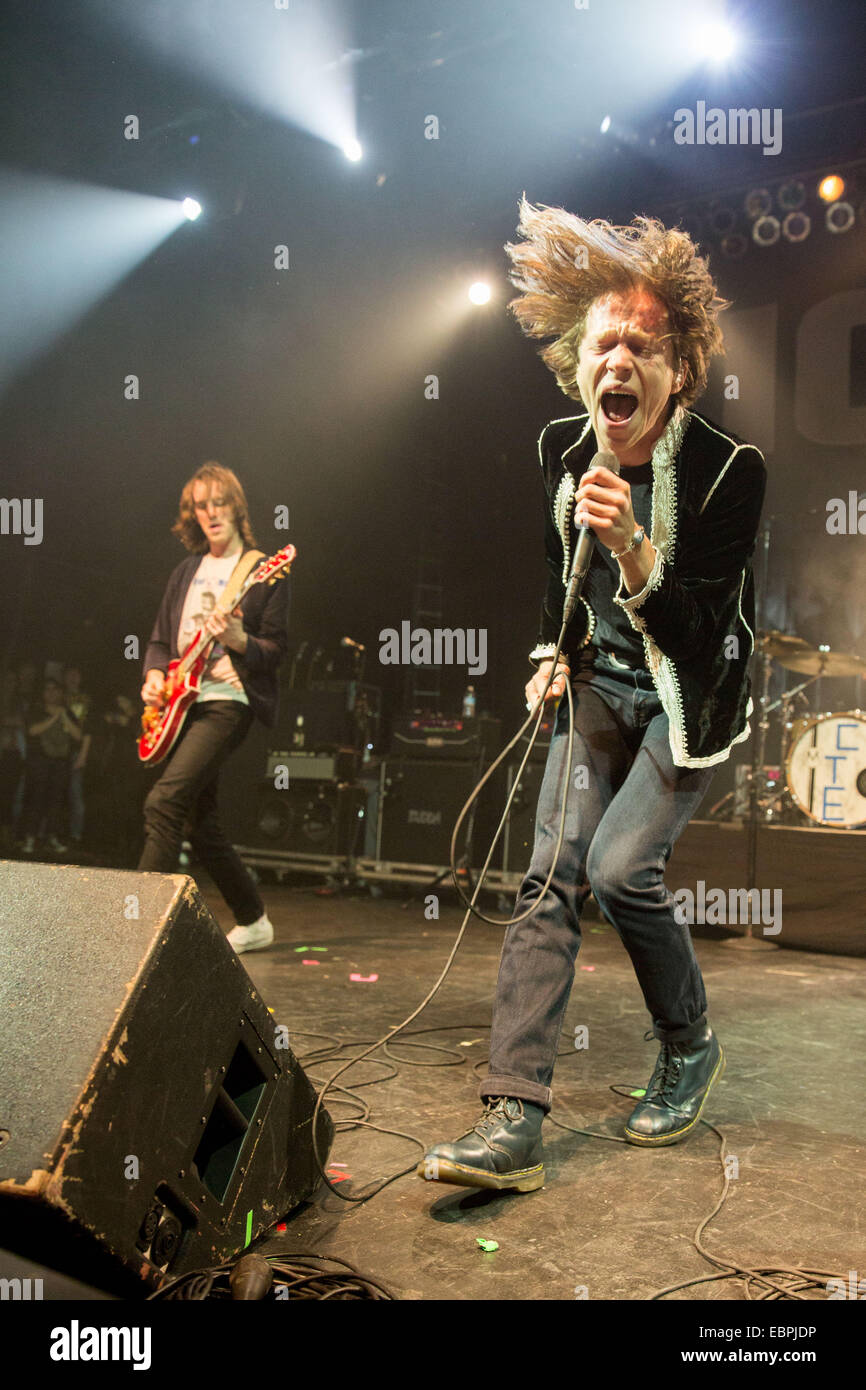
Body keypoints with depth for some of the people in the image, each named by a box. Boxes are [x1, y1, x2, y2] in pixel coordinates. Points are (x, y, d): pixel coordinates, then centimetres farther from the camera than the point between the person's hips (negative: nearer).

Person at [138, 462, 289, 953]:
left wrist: (238, 641, -25)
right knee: (202, 827, 9)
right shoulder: (187, 573, 18)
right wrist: (155, 675, 1)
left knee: (164, 800, -23)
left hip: (229, 699, -7)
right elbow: (161, 640, 21)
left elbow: (276, 649, -5)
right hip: (183, 703, 7)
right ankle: (254, 922, 24)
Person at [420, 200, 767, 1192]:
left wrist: (633, 551, -35)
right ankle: (513, 1123, -9)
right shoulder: (561, 448, -3)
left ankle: (690, 1048, 12)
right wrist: (552, 652, 7)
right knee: (549, 874, -9)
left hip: (689, 699, -4)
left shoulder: (729, 469, -19)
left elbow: (699, 635, -22)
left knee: (620, 867, -19)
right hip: (597, 683, 5)